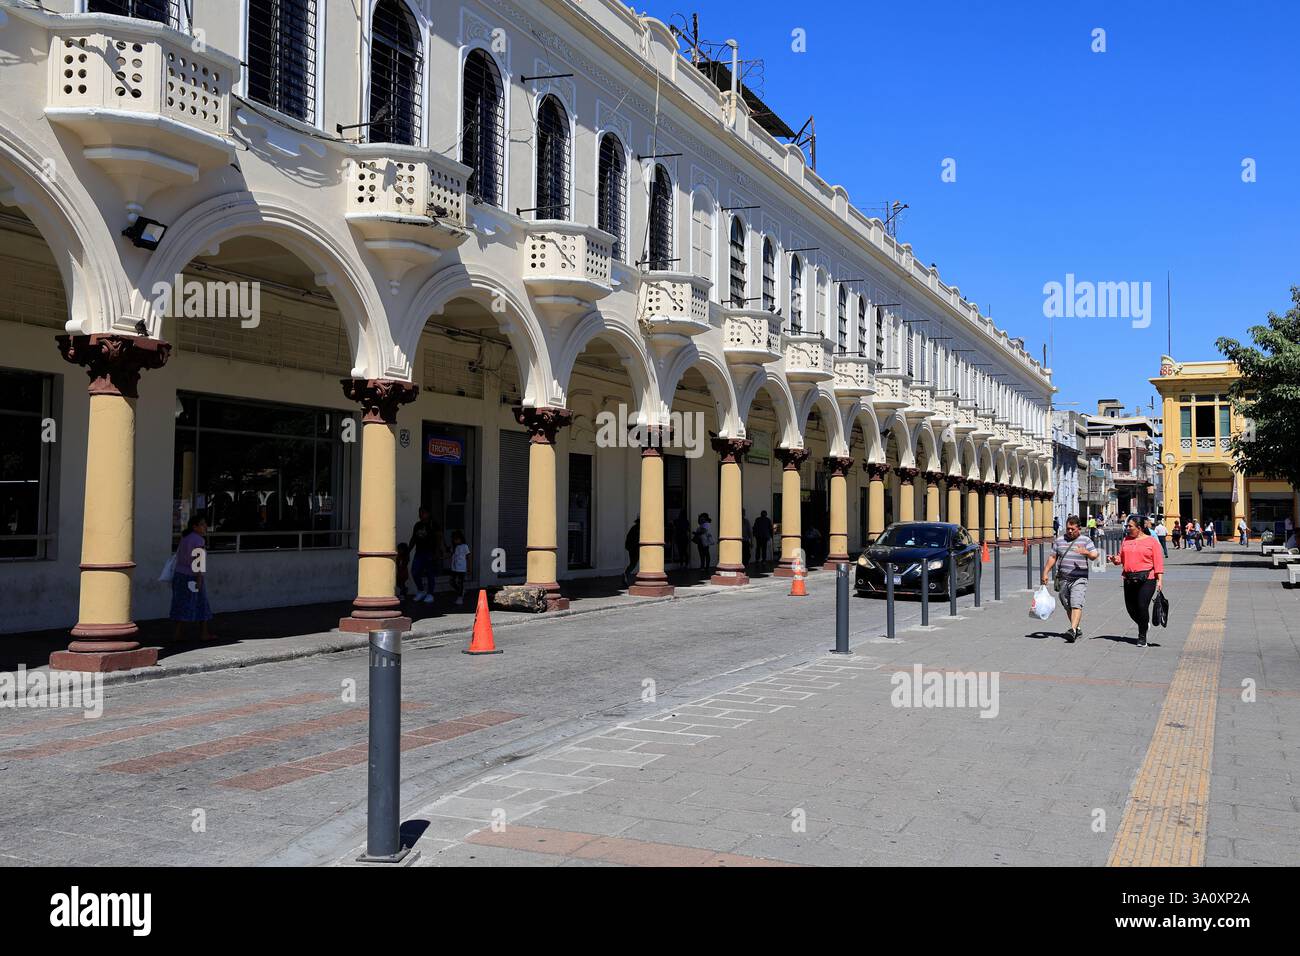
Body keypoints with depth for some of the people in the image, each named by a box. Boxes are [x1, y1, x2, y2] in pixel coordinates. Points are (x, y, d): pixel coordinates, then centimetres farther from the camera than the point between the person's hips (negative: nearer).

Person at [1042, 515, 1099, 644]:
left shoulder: (1086, 540, 1)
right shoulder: (1059, 540, 12)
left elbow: (1095, 556, -8)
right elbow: (1052, 557, 17)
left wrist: (1087, 553, -30)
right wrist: (1045, 572, 9)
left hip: (1079, 579, -5)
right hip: (1063, 579, 5)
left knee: (1076, 605, -18)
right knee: (1067, 606, 11)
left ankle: (1073, 630, -27)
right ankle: (1078, 629, 26)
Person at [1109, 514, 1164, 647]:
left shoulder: (1151, 541, 0)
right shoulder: (1126, 540, 13)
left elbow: (1158, 561, -2)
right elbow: (1121, 558, 14)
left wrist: (1159, 579, -9)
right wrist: (1115, 560, -9)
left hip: (1147, 579, -5)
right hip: (1129, 579, 5)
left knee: (1142, 606, -10)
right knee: (1130, 607, 5)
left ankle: (1142, 637, 3)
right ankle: (1143, 625, 34)